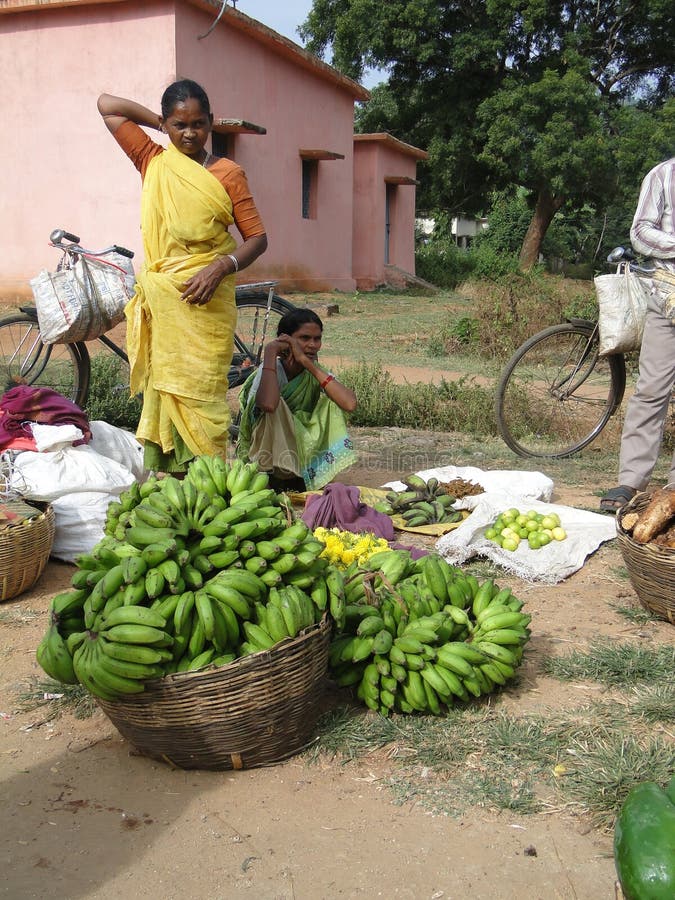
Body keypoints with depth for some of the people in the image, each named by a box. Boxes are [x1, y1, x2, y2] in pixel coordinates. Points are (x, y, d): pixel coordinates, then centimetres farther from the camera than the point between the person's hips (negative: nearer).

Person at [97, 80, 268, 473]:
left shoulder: (228, 173, 4)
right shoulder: (153, 162, 11)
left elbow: (258, 237, 0)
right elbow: (107, 104, 16)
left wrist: (221, 267, -16)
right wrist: (163, 121, 16)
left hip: (206, 303, -3)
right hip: (158, 301, 3)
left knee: (200, 394, -6)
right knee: (160, 390, 2)